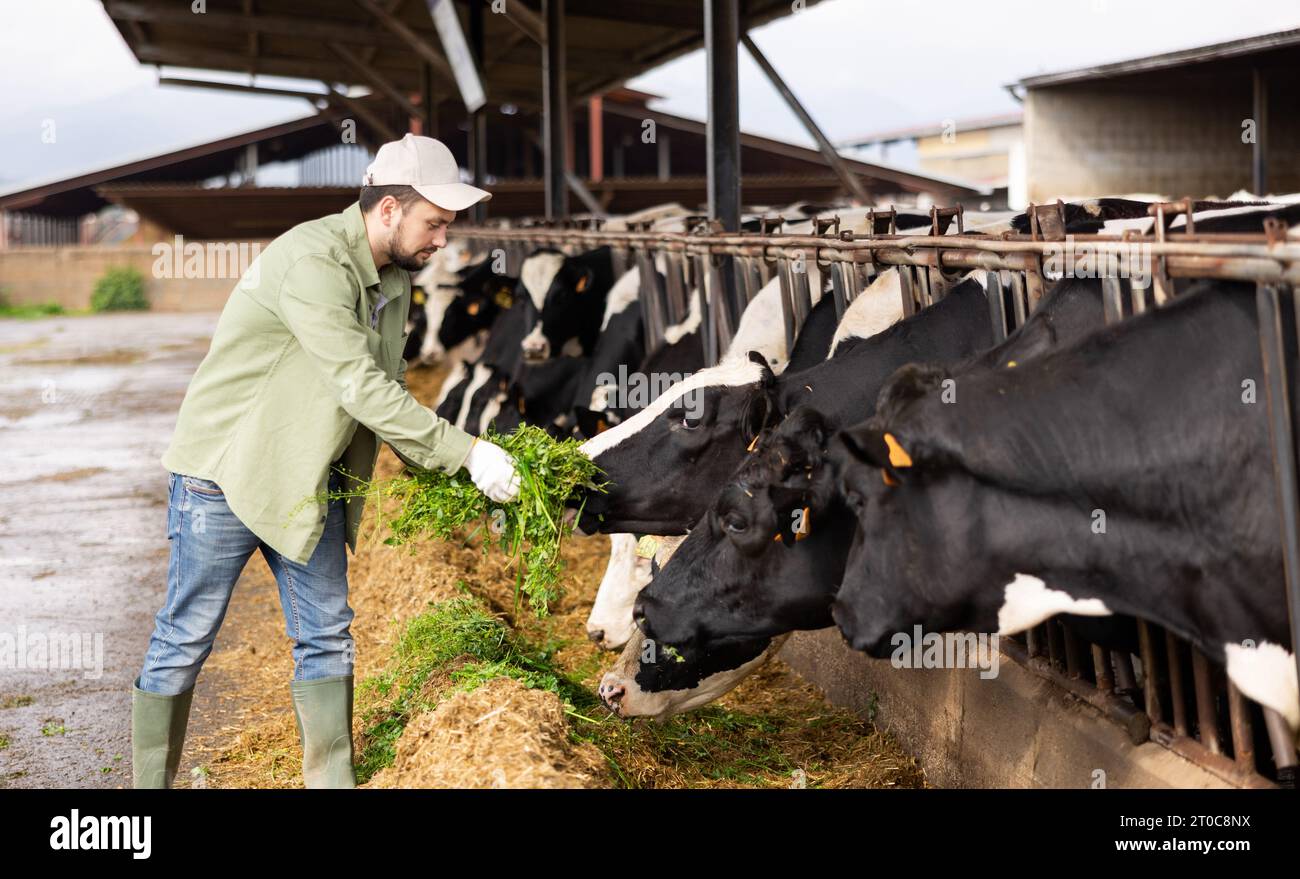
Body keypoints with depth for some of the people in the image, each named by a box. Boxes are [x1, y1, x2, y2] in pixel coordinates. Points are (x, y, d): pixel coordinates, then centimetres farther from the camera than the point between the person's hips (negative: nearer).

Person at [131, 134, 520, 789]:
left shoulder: (393, 276, 6)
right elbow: (360, 387, -31)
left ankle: (333, 778, 16)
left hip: (309, 481, 9)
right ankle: (150, 781, 15)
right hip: (226, 470, -8)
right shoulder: (311, 262, -25)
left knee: (327, 637, 8)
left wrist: (437, 472, -4)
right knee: (185, 642, 1)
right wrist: (466, 452, -29)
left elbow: (389, 387, 10)